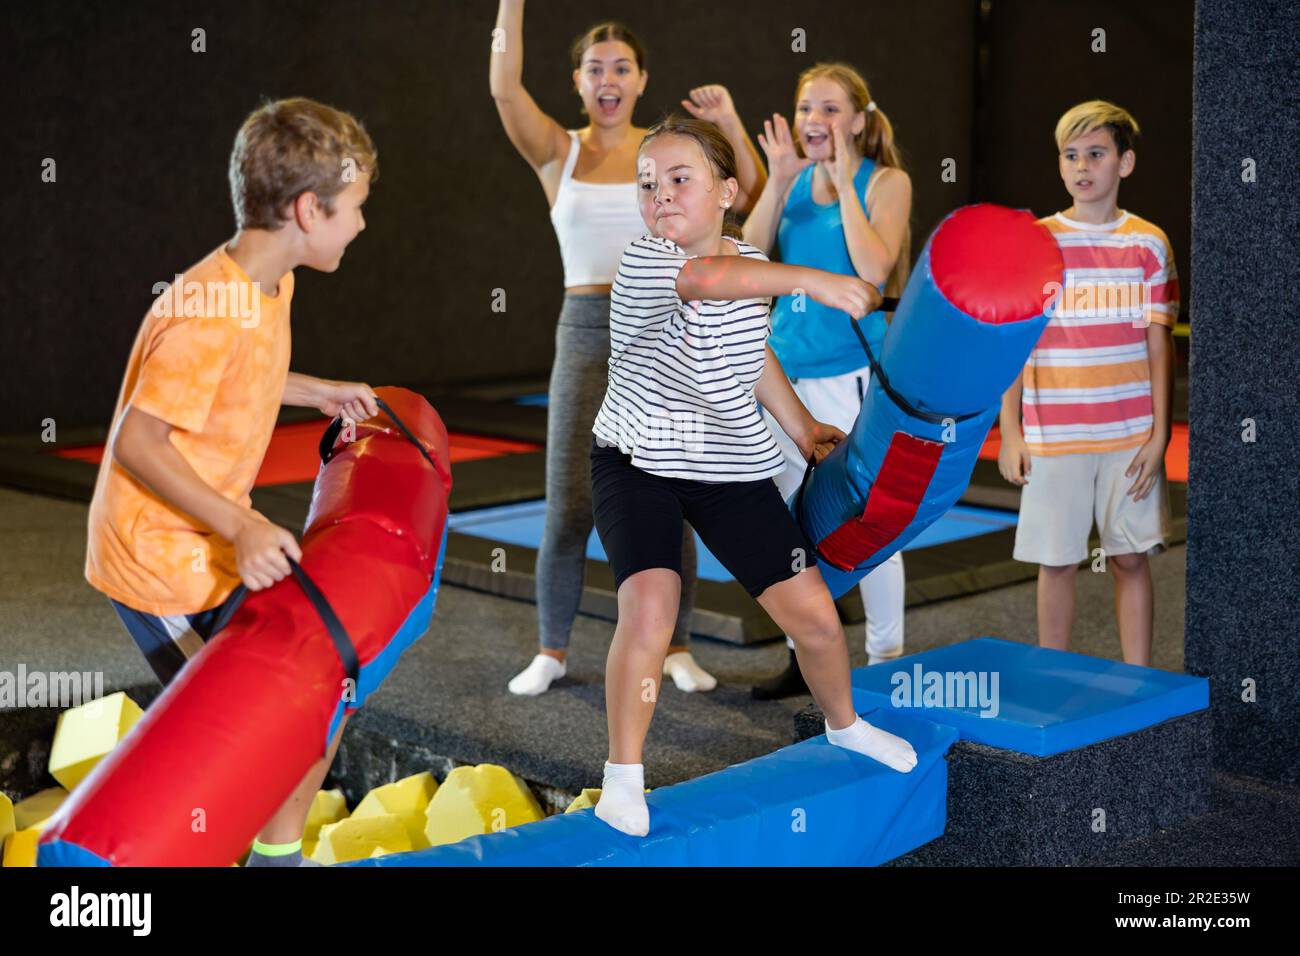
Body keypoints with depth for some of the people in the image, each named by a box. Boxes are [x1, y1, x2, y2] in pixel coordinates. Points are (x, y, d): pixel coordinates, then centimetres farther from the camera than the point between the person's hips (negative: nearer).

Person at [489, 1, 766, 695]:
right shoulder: (558, 152, 2)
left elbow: (754, 198, -4)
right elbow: (504, 86, -15)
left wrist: (729, 123, -16)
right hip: (587, 332, -1)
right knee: (568, 507, -3)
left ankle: (677, 649, 18)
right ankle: (551, 650, 14)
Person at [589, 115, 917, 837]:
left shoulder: (751, 263, 1)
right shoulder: (642, 264, -18)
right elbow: (708, 279, -42)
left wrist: (801, 427, 20)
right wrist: (810, 280, -47)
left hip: (734, 466, 5)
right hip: (636, 460, -5)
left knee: (814, 615, 5)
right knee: (649, 605, -26)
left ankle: (844, 726, 37)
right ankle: (623, 774, -7)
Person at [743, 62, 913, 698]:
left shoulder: (885, 182, -4)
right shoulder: (795, 181, 8)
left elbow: (874, 269, -20)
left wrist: (844, 181, -14)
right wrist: (780, 180, -10)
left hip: (851, 369, -5)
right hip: (786, 367, 6)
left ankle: (885, 660, 11)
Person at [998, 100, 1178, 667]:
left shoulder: (1149, 244, 2)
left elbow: (1158, 344, 4)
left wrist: (1159, 433, -2)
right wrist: (1009, 434, -2)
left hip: (1131, 436, 1)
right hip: (1053, 436, -1)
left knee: (1131, 556, 6)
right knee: (1056, 560, 5)